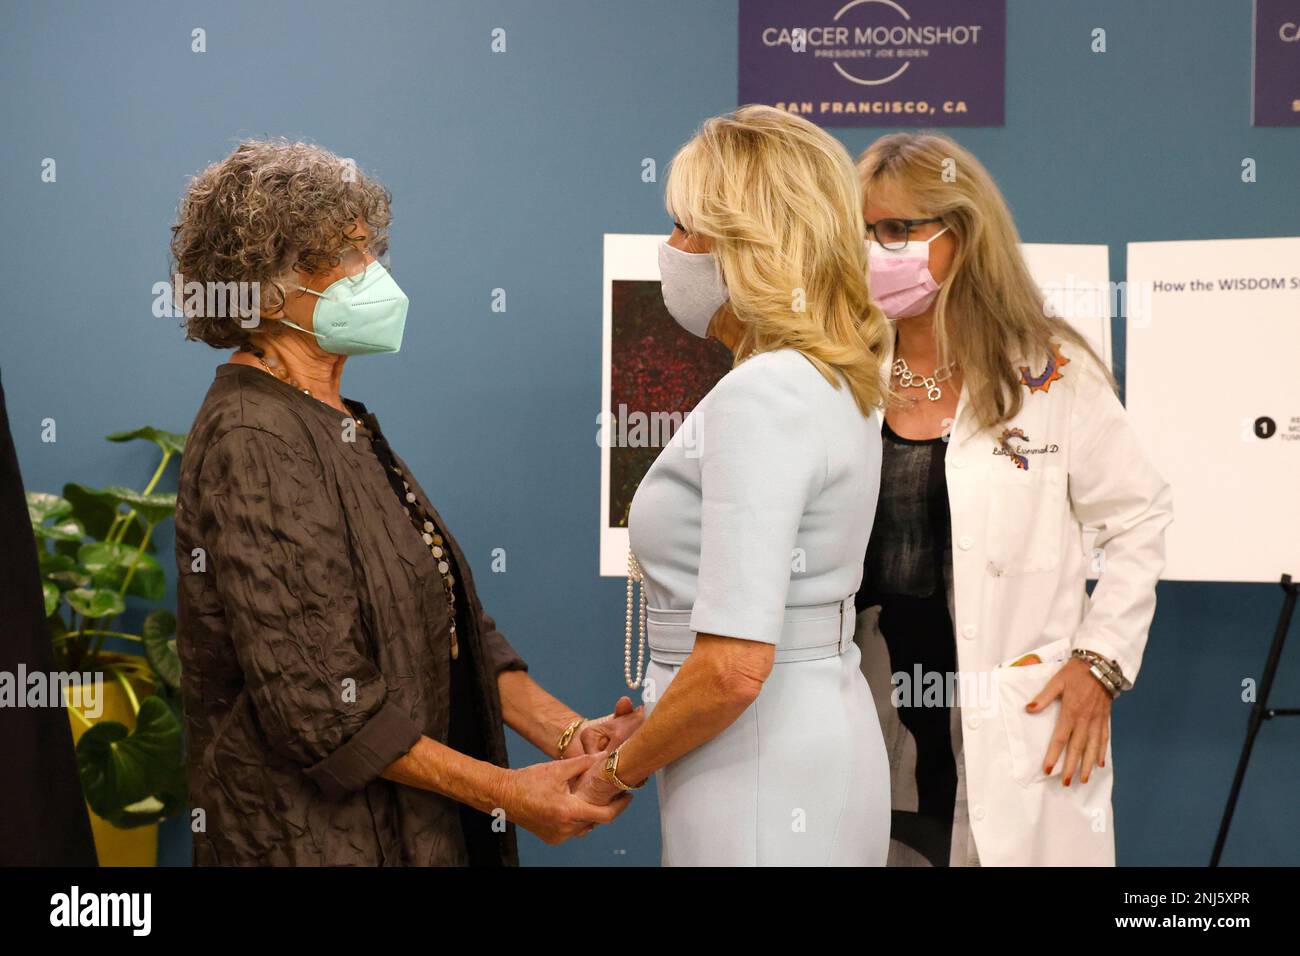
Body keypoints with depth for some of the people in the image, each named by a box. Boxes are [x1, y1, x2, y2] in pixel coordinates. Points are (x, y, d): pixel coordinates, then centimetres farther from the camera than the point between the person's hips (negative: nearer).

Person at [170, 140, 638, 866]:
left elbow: (458, 629, 9)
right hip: (316, 835, -9)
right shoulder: (253, 444, -18)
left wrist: (566, 732, -4)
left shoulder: (342, 427, 12)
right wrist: (505, 792, -19)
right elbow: (317, 705, -22)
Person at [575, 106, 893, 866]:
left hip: (764, 778, -9)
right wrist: (641, 737, 13)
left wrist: (619, 772, -10)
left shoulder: (758, 397, -19)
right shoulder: (834, 384, 10)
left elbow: (734, 667, -25)